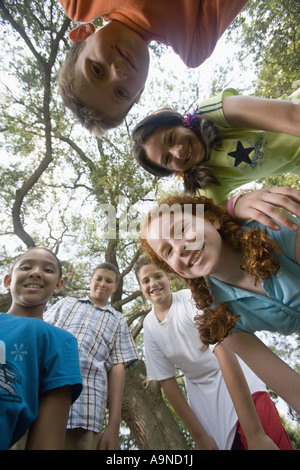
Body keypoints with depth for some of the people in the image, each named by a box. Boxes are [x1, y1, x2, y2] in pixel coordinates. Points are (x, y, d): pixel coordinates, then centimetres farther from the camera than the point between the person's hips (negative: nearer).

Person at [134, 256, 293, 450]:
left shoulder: (191, 298, -20)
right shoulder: (149, 325, -6)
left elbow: (223, 349, -29)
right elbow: (166, 380, -2)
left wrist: (254, 431, -34)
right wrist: (199, 435, -3)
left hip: (241, 383, -3)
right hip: (202, 395, 4)